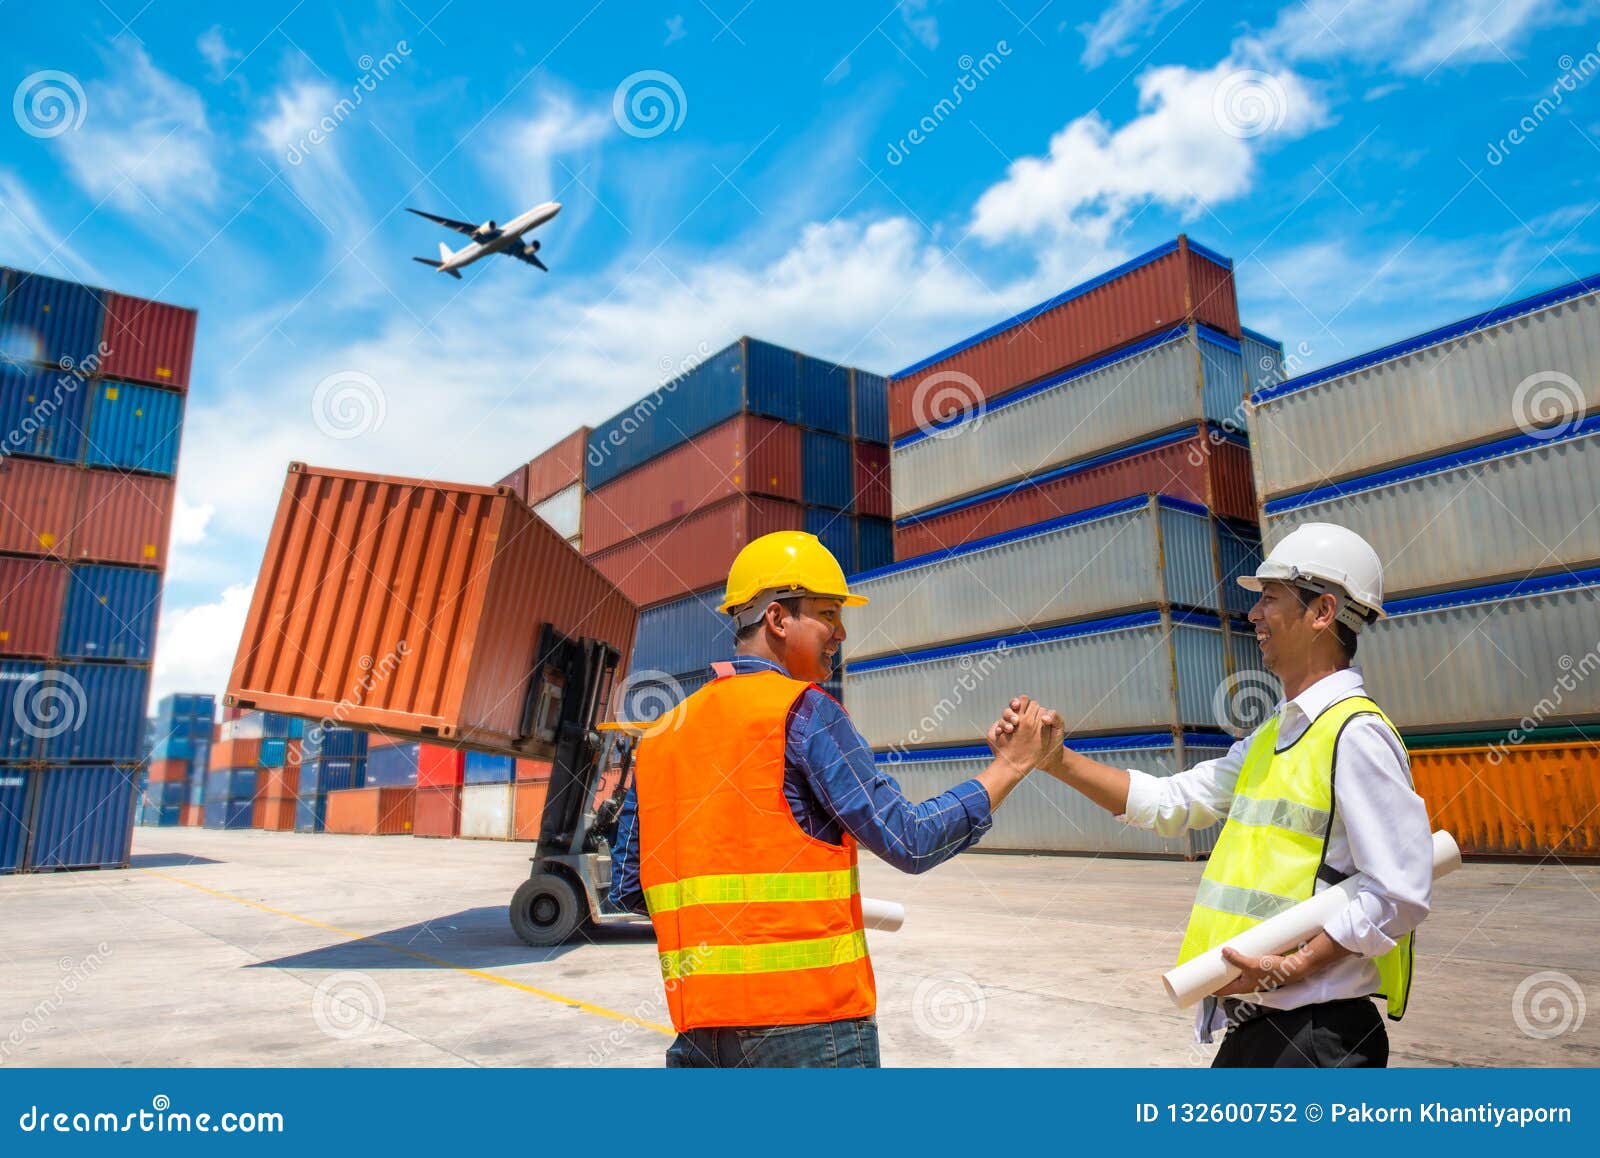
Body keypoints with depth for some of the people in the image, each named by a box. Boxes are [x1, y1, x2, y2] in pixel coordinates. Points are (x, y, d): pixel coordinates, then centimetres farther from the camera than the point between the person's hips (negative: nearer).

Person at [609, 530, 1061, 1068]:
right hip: (808, 1016, -6)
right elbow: (909, 840, -12)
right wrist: (1013, 763, -3)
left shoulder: (660, 734, 9)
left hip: (699, 1024, 6)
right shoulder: (802, 709, -9)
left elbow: (627, 890, 12)